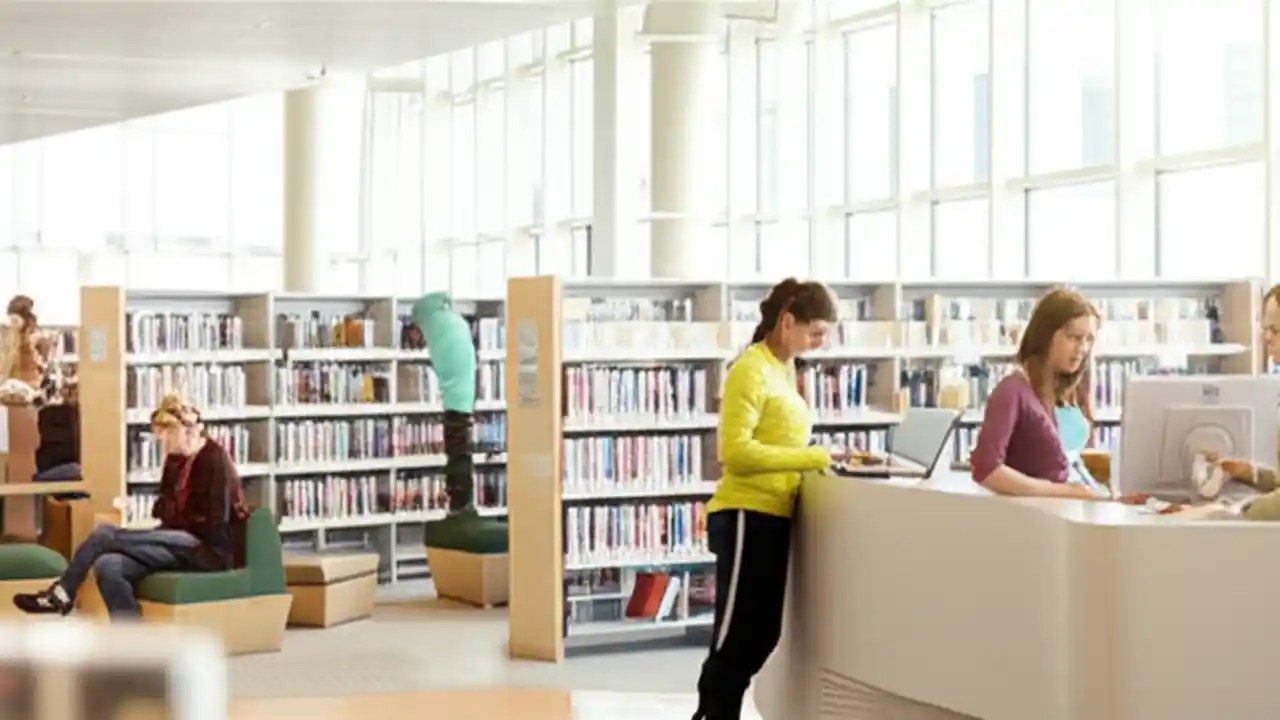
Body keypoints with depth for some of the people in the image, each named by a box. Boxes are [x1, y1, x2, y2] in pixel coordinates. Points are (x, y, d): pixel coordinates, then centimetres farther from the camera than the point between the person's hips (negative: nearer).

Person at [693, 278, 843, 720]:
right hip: (747, 516, -9)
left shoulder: (784, 369, 15)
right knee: (736, 638, -3)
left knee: (760, 636, 15)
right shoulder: (751, 369, -13)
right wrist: (810, 459, -20)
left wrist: (821, 459, 2)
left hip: (772, 517, 9)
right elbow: (736, 451, -20)